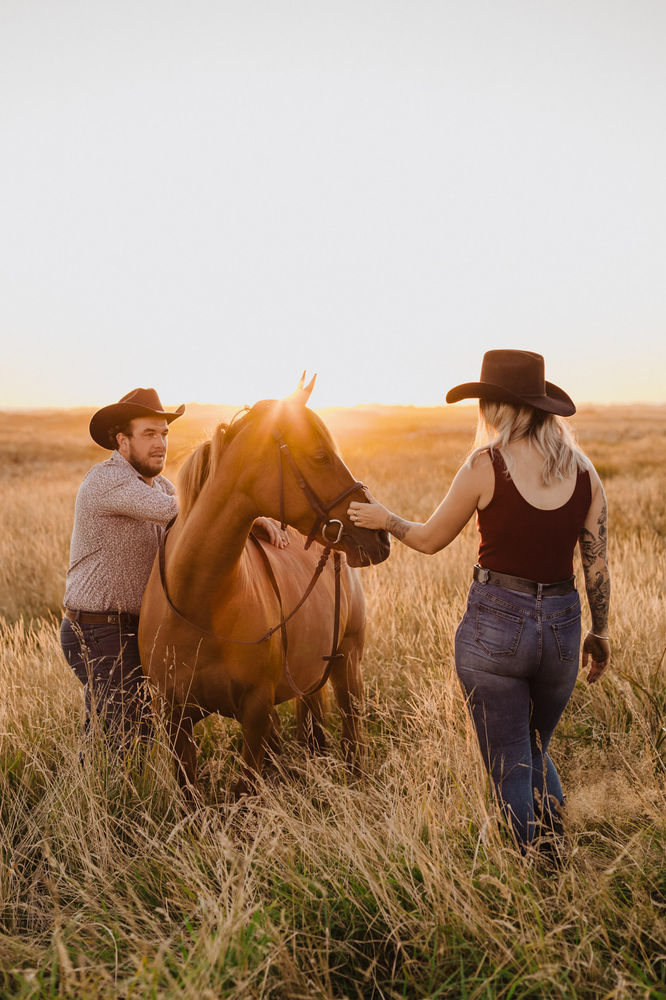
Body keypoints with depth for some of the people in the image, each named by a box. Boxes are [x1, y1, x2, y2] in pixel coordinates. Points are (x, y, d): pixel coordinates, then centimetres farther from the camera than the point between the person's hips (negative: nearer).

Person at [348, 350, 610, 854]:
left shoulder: (486, 465, -11)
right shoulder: (583, 470, 1)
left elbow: (430, 539, -1)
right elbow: (598, 562, 4)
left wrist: (384, 518, 16)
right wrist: (600, 631, 16)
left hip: (494, 623, -4)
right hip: (562, 626, 5)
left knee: (511, 767, 11)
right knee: (538, 754, 28)